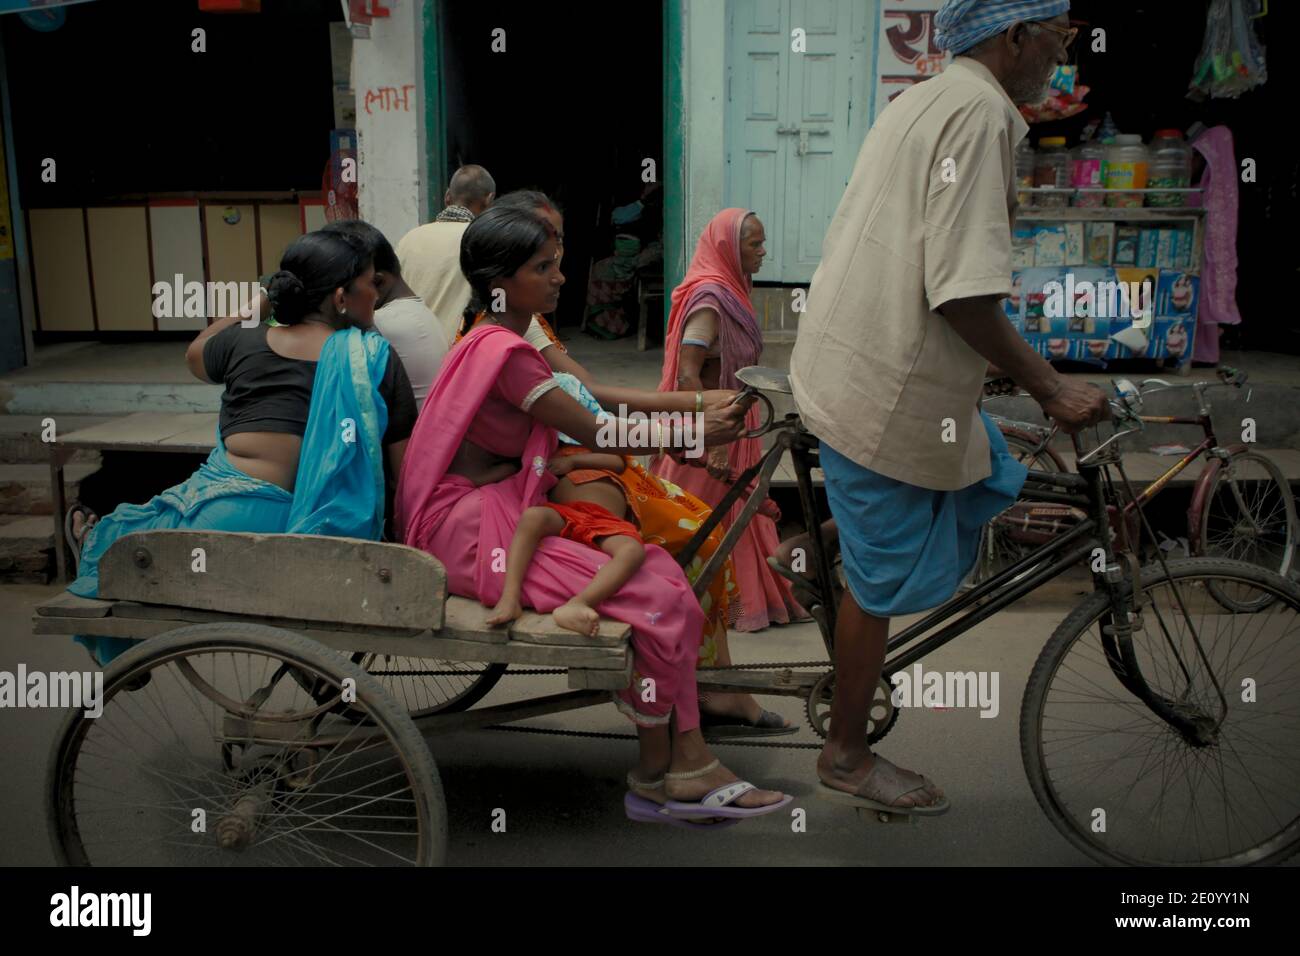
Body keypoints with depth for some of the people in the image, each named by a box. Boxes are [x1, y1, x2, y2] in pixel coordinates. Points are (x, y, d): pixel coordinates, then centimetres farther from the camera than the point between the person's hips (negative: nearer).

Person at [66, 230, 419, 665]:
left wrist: (260, 305, 36)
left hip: (226, 515, 0)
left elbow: (195, 355, 32)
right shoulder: (376, 359, -1)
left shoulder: (245, 342, 6)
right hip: (319, 538, 0)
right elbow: (405, 467, -2)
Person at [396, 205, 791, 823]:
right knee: (658, 603, -18)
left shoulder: (498, 341, 17)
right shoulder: (504, 350, -16)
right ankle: (655, 777, 2)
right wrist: (694, 435, -3)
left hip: (496, 509, 10)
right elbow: (599, 435, -15)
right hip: (465, 524, -10)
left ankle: (688, 766, -4)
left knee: (663, 570, -4)